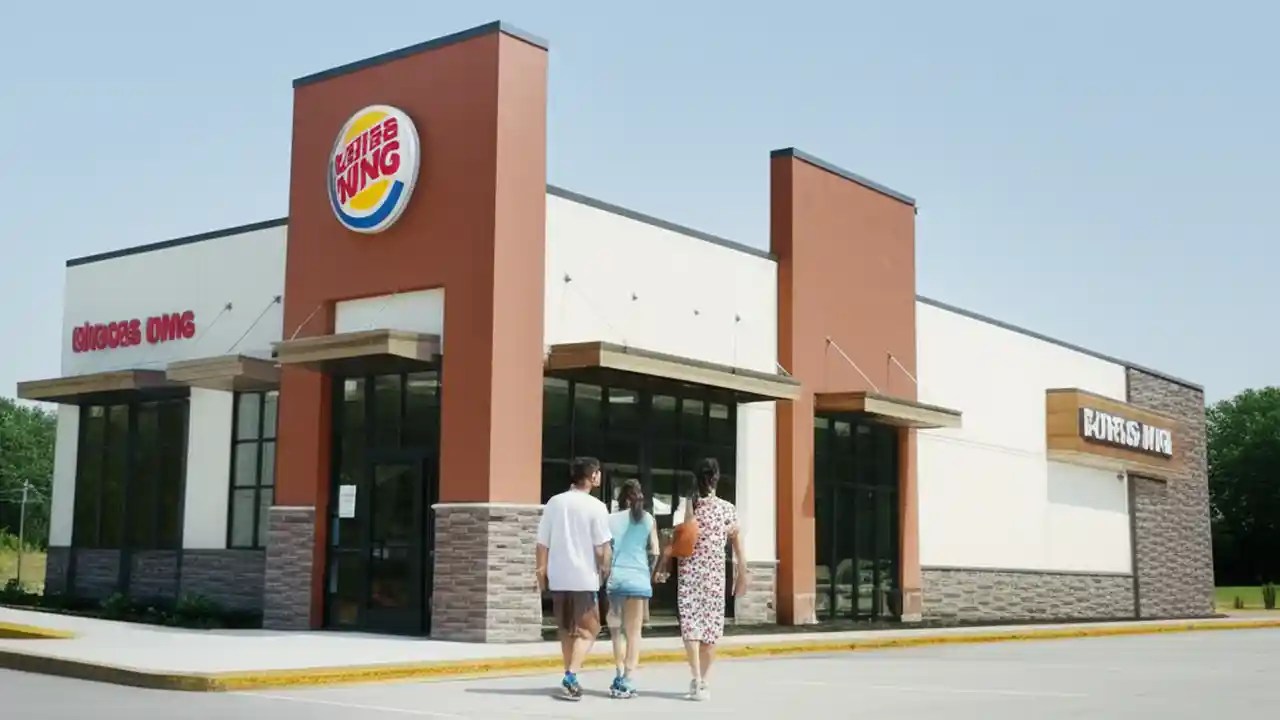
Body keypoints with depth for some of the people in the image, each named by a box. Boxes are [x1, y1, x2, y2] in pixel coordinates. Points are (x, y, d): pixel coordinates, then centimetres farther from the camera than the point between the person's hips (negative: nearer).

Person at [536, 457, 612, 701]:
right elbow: (602, 548, -9)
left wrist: (542, 571, 12)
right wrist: (604, 571, 6)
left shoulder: (554, 502, 4)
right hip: (584, 577, -5)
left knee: (566, 630, 17)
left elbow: (542, 543, 4)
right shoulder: (596, 506, -8)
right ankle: (571, 676, -12)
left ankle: (570, 678, 22)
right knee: (588, 630, 4)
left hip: (558, 577, 5)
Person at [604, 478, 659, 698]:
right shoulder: (648, 519, 6)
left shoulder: (610, 519, 5)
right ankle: (627, 682, -7)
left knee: (616, 630, 14)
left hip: (614, 578, 0)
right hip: (638, 579, 0)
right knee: (633, 632, 3)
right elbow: (654, 552, 5)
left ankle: (620, 677, 6)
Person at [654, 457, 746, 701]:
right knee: (711, 626, 10)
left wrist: (663, 566, 4)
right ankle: (703, 681, 15)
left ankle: (696, 678, -16)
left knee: (690, 623, -1)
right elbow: (737, 544, 3)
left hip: (689, 572, -1)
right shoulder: (728, 509, -1)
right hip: (714, 574, 1)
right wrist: (742, 573, 11)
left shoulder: (687, 506, -3)